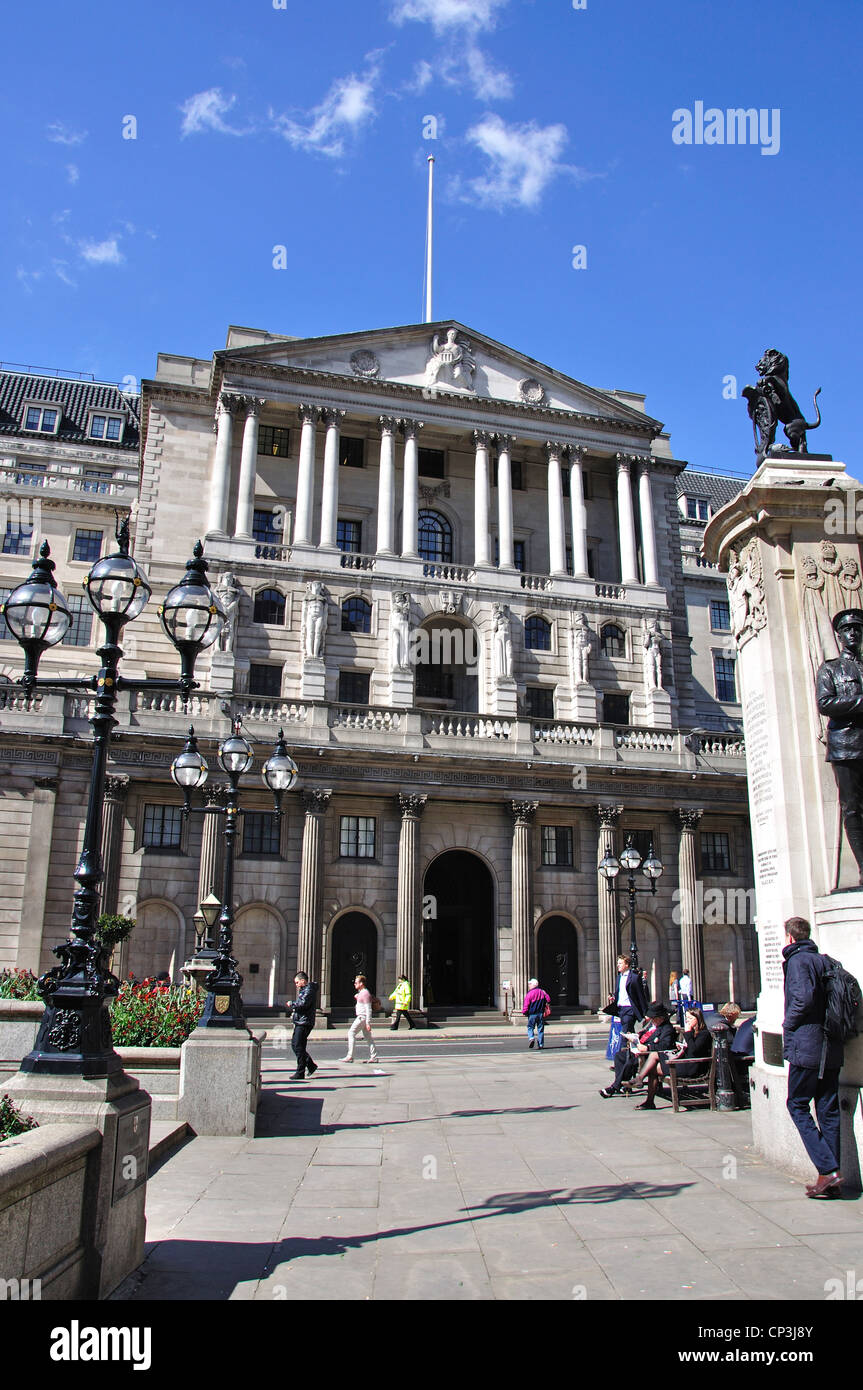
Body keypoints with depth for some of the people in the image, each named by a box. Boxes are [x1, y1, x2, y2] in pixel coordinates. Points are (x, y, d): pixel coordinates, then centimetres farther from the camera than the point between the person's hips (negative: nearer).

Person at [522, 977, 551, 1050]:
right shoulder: (542, 992, 4)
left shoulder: (529, 993, -9)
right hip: (541, 1013, 3)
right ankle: (541, 1044, 8)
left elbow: (526, 1004, -10)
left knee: (530, 1027, 9)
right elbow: (548, 1000, 4)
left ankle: (531, 1038, -18)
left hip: (532, 1014, -3)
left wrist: (524, 1011, 3)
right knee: (540, 1029, 9)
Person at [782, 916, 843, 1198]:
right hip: (832, 1048, 8)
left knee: (797, 1105, 1)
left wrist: (788, 1025, -8)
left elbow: (803, 997, -22)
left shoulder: (796, 960, -10)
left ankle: (827, 1170, -8)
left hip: (806, 1046, -8)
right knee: (828, 1109, 10)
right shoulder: (824, 960, 13)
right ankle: (832, 1180, 12)